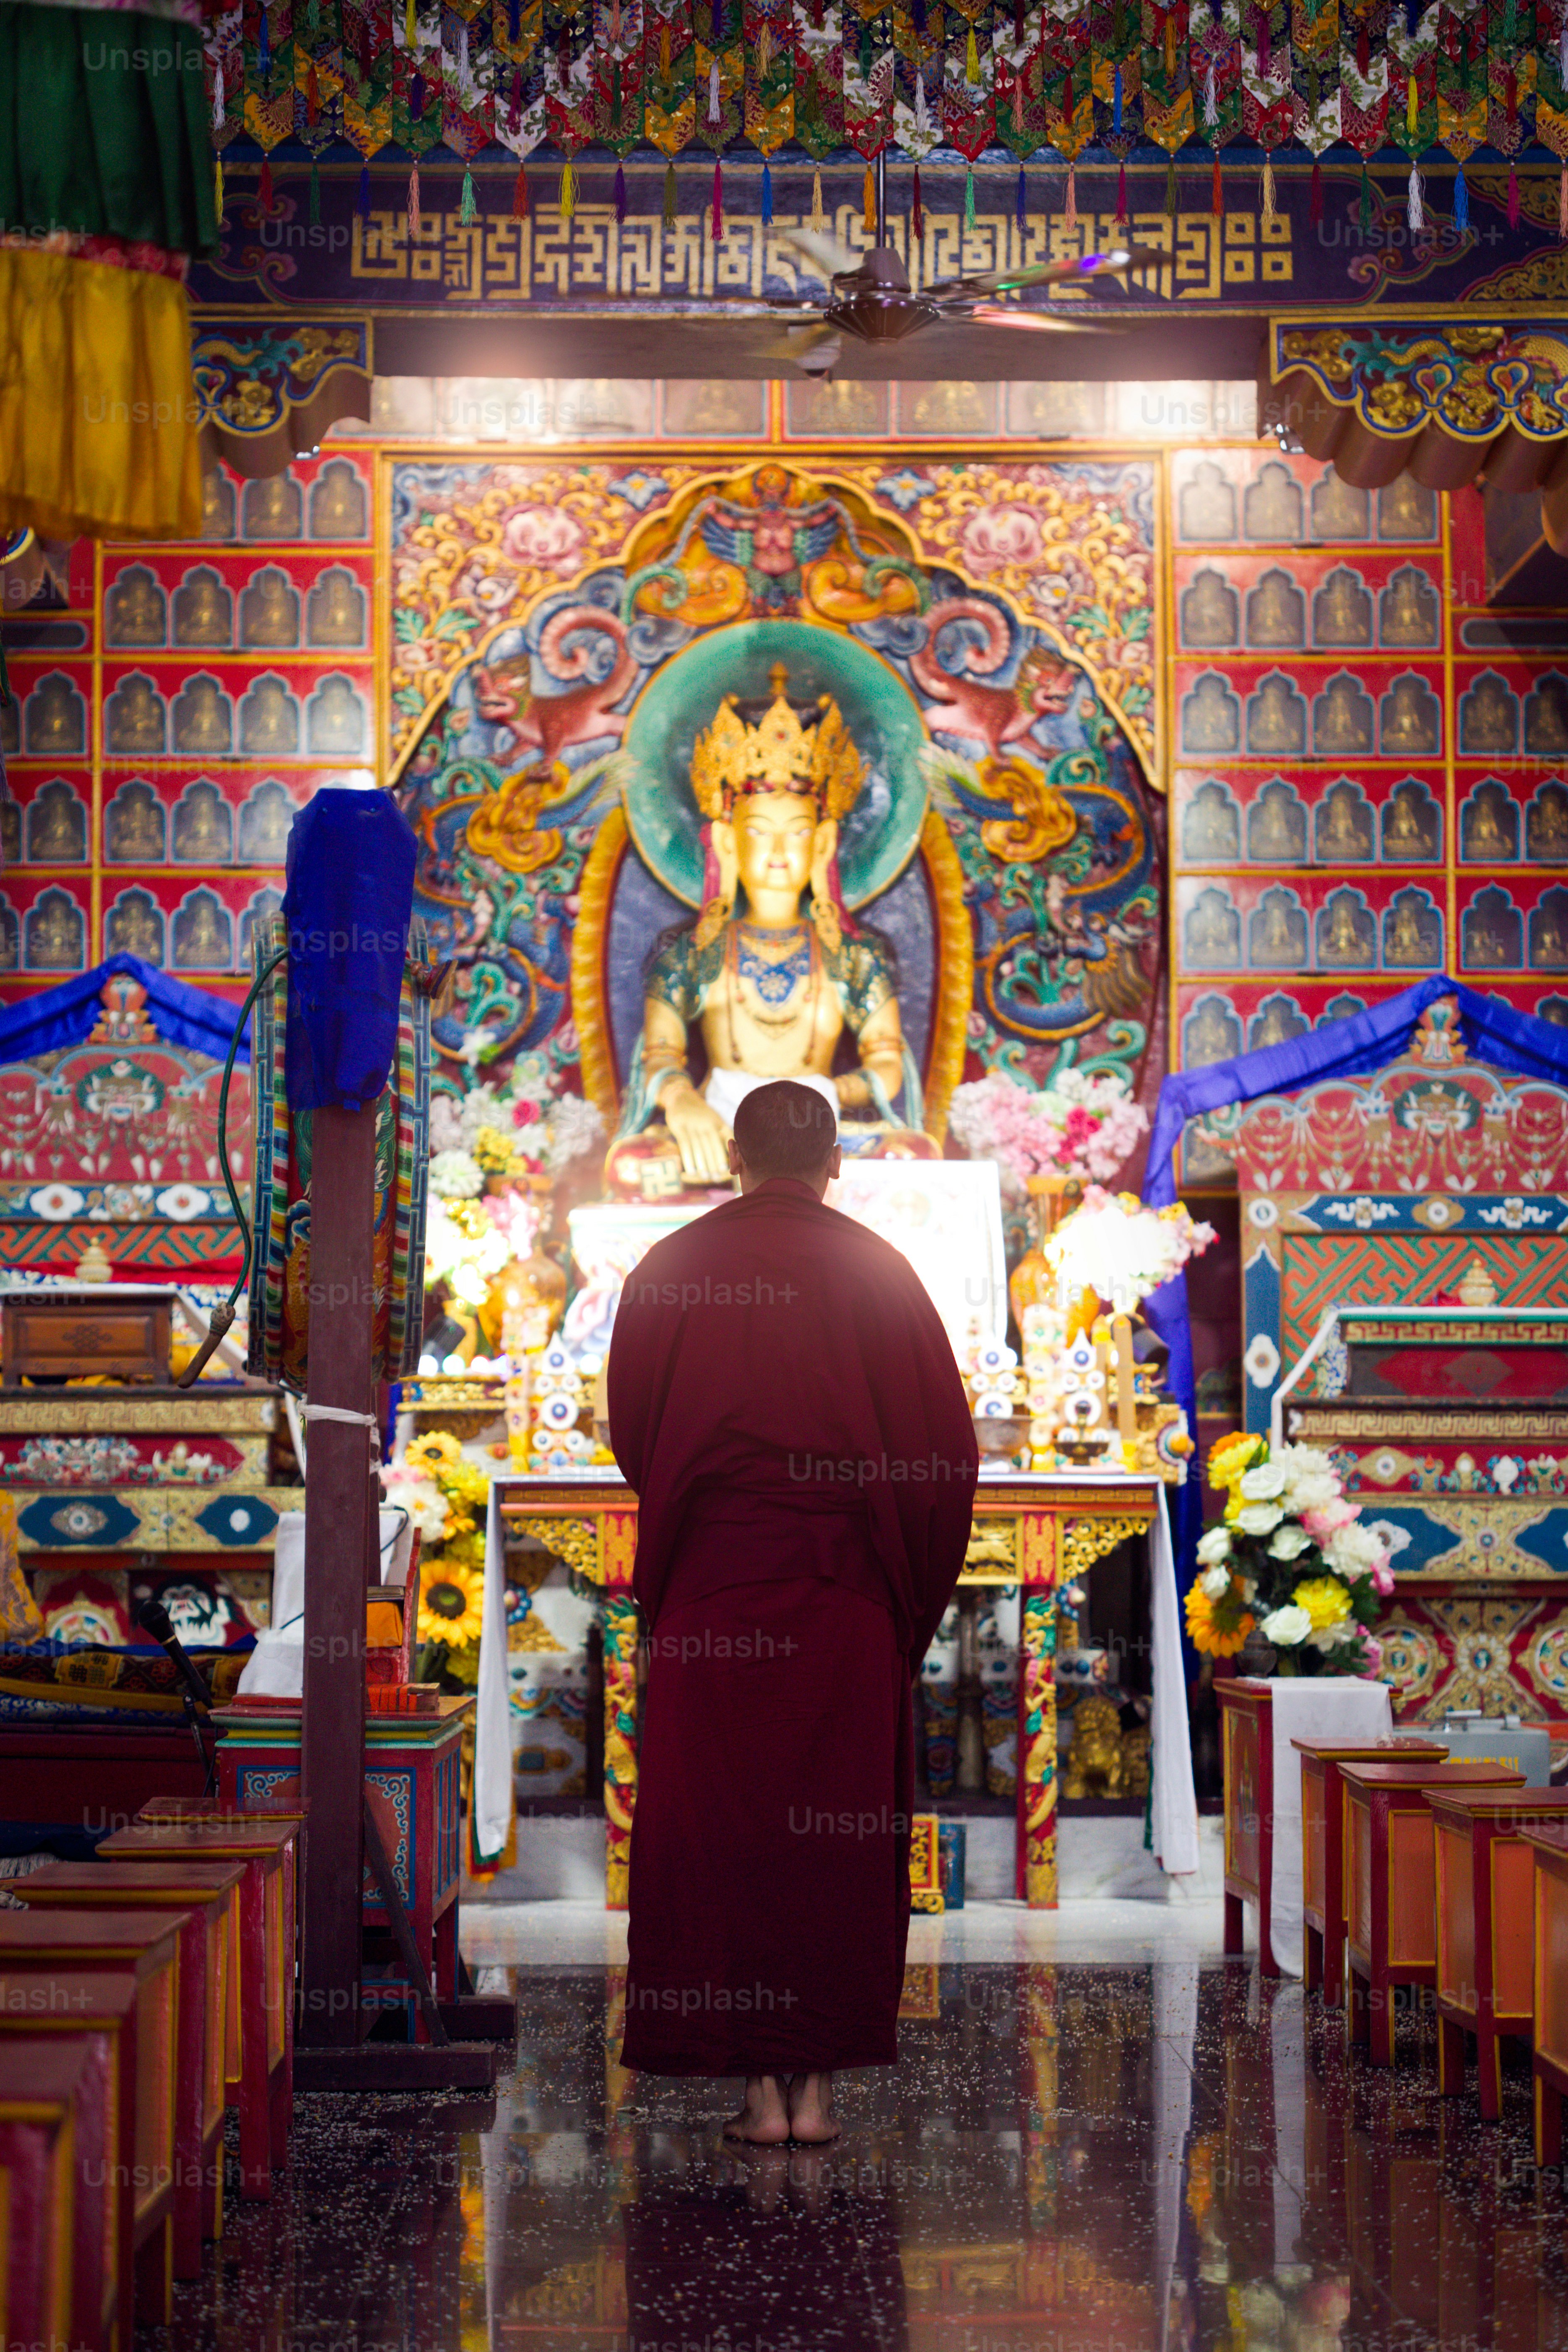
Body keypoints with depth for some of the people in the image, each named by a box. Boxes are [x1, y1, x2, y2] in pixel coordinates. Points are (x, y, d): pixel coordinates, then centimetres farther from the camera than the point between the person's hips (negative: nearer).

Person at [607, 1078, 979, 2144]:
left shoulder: (670, 1271, 1)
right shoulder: (881, 1273, 0)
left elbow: (631, 1435, 11)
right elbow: (946, 1447, 2)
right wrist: (916, 1593, 14)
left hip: (711, 1584, 0)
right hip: (846, 1591, 0)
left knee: (717, 1825, 4)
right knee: (841, 1829, 5)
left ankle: (760, 2082, 3)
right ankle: (818, 2079, 4)